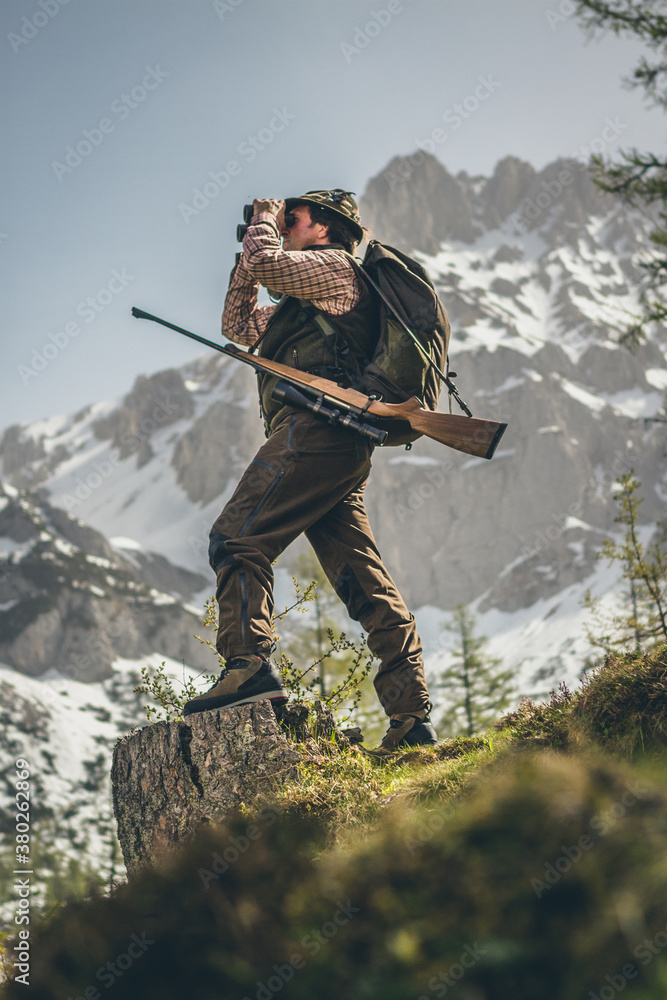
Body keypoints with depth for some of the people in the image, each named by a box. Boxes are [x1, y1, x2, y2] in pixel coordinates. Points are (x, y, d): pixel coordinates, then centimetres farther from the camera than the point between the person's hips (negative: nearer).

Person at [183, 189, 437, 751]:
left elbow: (266, 264, -11)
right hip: (343, 451, 10)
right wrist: (254, 241, 31)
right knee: (366, 584, 3)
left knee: (238, 538, -15)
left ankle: (251, 665, -28)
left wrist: (267, 221, 10)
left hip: (316, 427, -10)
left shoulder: (335, 267, 5)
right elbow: (239, 326, 37)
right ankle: (413, 719, -1)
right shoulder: (306, 300, 33)